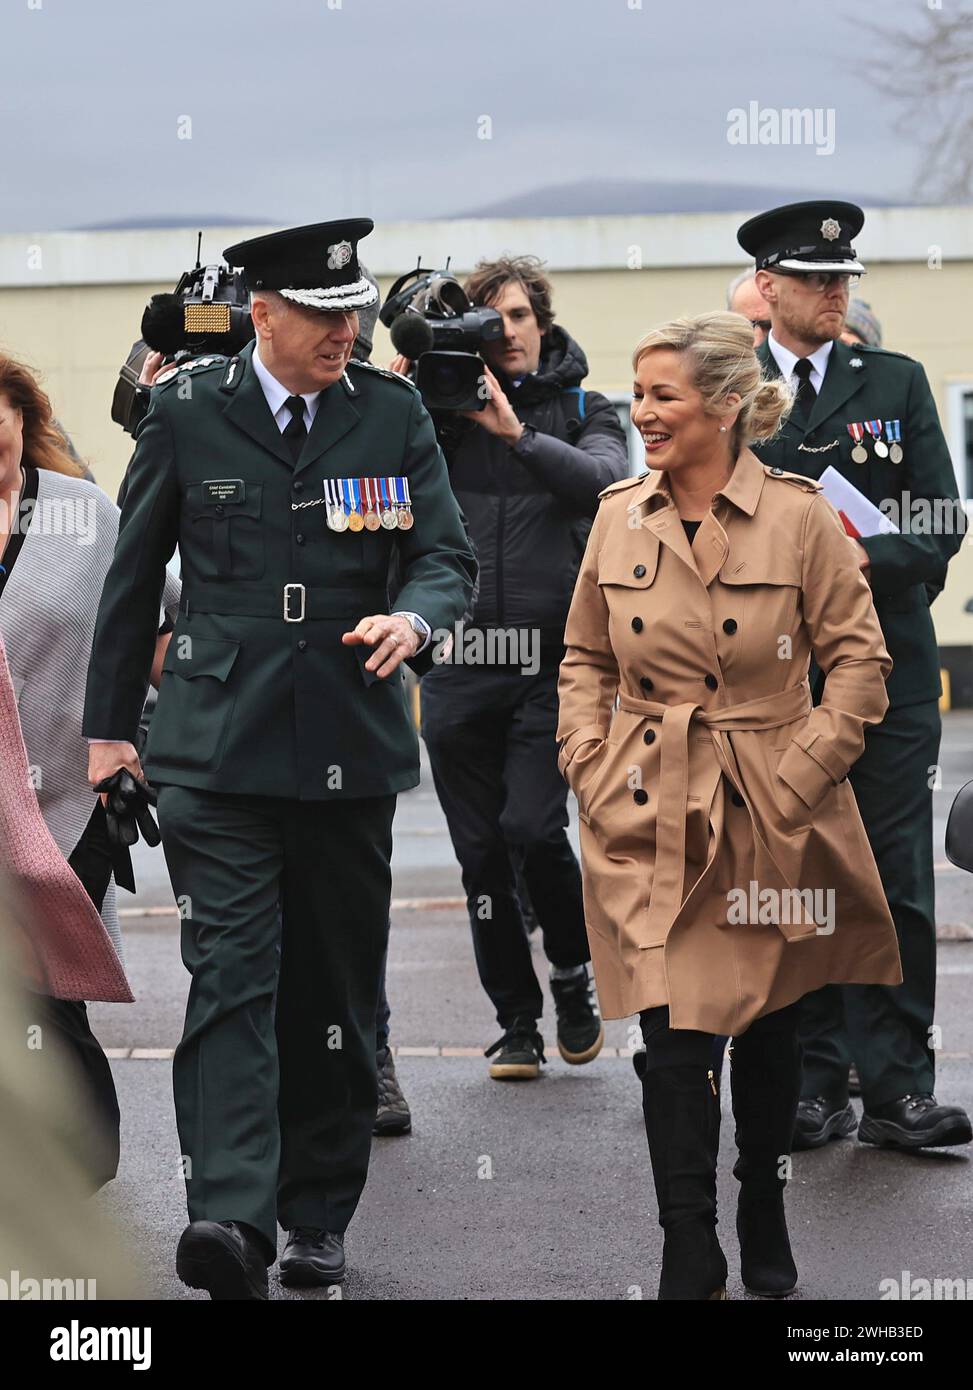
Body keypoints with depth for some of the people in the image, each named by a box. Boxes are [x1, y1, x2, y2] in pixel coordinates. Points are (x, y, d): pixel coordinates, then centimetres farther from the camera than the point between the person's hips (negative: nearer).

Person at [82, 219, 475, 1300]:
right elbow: (133, 574, 10)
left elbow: (447, 557, 5)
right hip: (216, 742, -2)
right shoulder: (188, 411, 3)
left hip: (351, 743, 2)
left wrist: (412, 617, -18)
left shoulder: (393, 414, 7)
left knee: (336, 995, 8)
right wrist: (109, 724, 10)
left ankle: (319, 1217, 20)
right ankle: (231, 1215, -22)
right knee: (231, 977, -13)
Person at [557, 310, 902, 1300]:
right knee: (670, 1033, -6)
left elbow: (860, 660, -3)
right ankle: (689, 1256, 0)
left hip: (768, 822, -1)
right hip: (652, 819, 2)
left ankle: (764, 1220, 33)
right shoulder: (620, 516, 3)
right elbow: (584, 660, 13)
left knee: (768, 1030, 13)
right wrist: (590, 768, 2)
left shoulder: (798, 517, -8)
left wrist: (797, 775, -10)